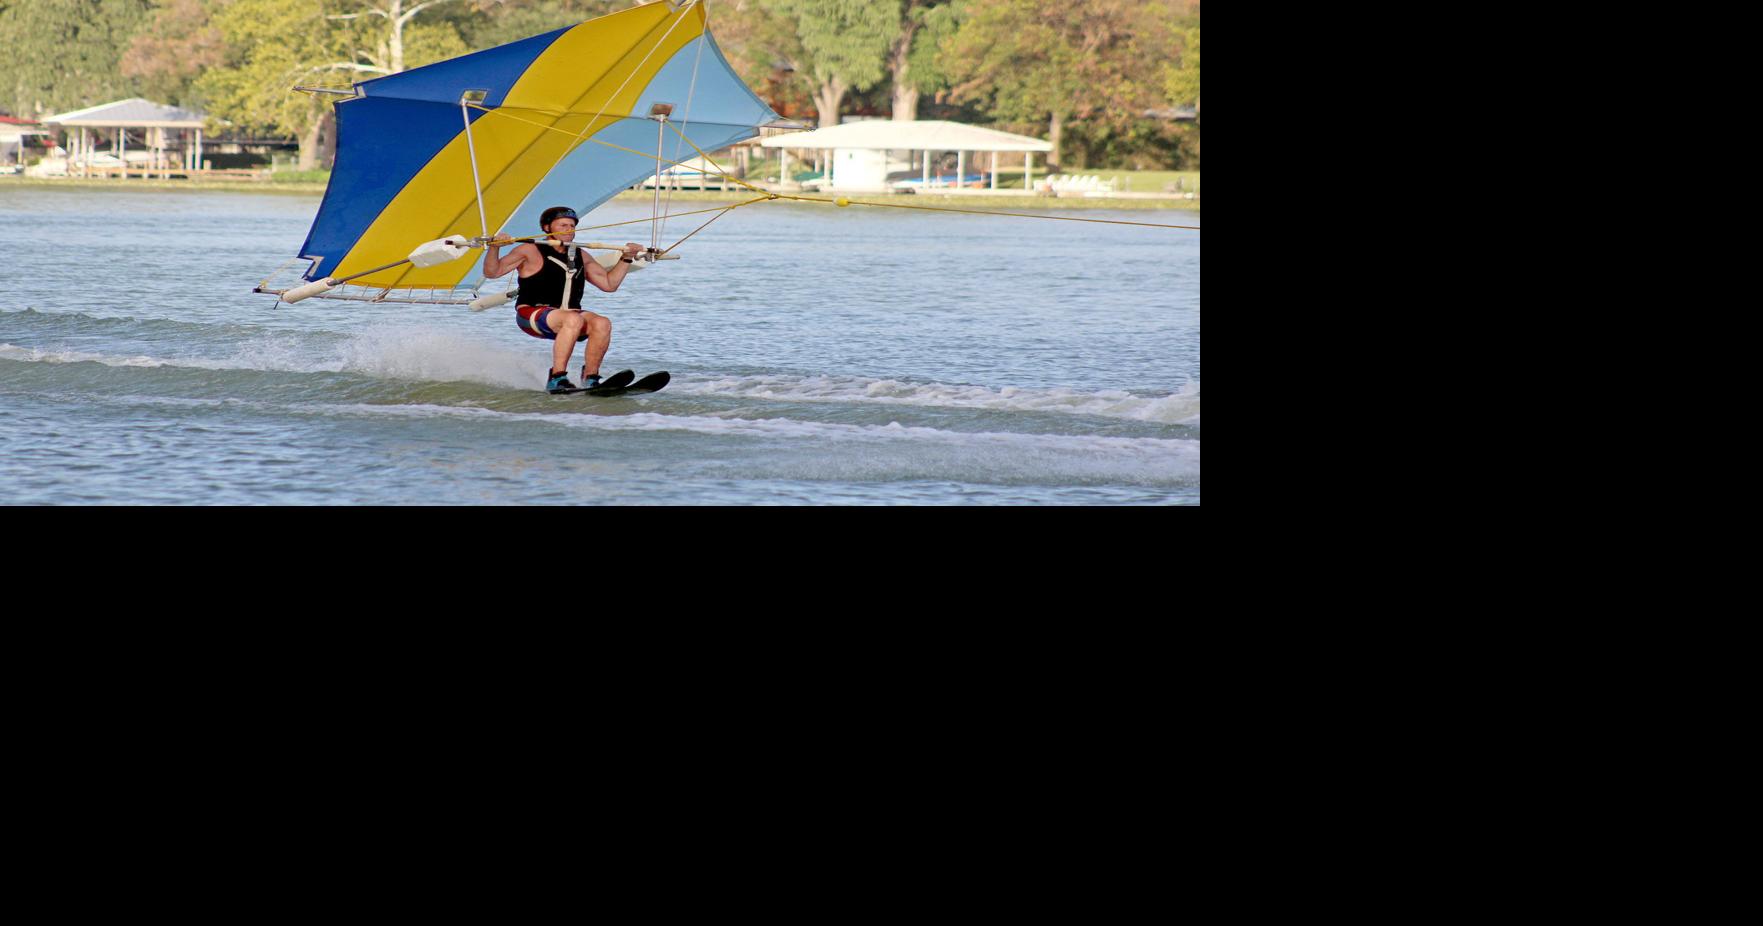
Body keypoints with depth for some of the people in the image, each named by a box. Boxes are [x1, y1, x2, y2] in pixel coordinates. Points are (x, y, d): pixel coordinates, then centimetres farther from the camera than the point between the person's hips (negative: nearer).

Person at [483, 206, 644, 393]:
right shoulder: (531, 251, 0)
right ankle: (556, 378, -35)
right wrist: (494, 247, -22)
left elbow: (609, 284, 22)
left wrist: (626, 259, 14)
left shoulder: (579, 256, 17)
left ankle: (590, 379, -13)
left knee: (602, 323, -22)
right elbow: (491, 272, -6)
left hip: (568, 317, 6)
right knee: (573, 319, -35)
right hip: (532, 315, -6)